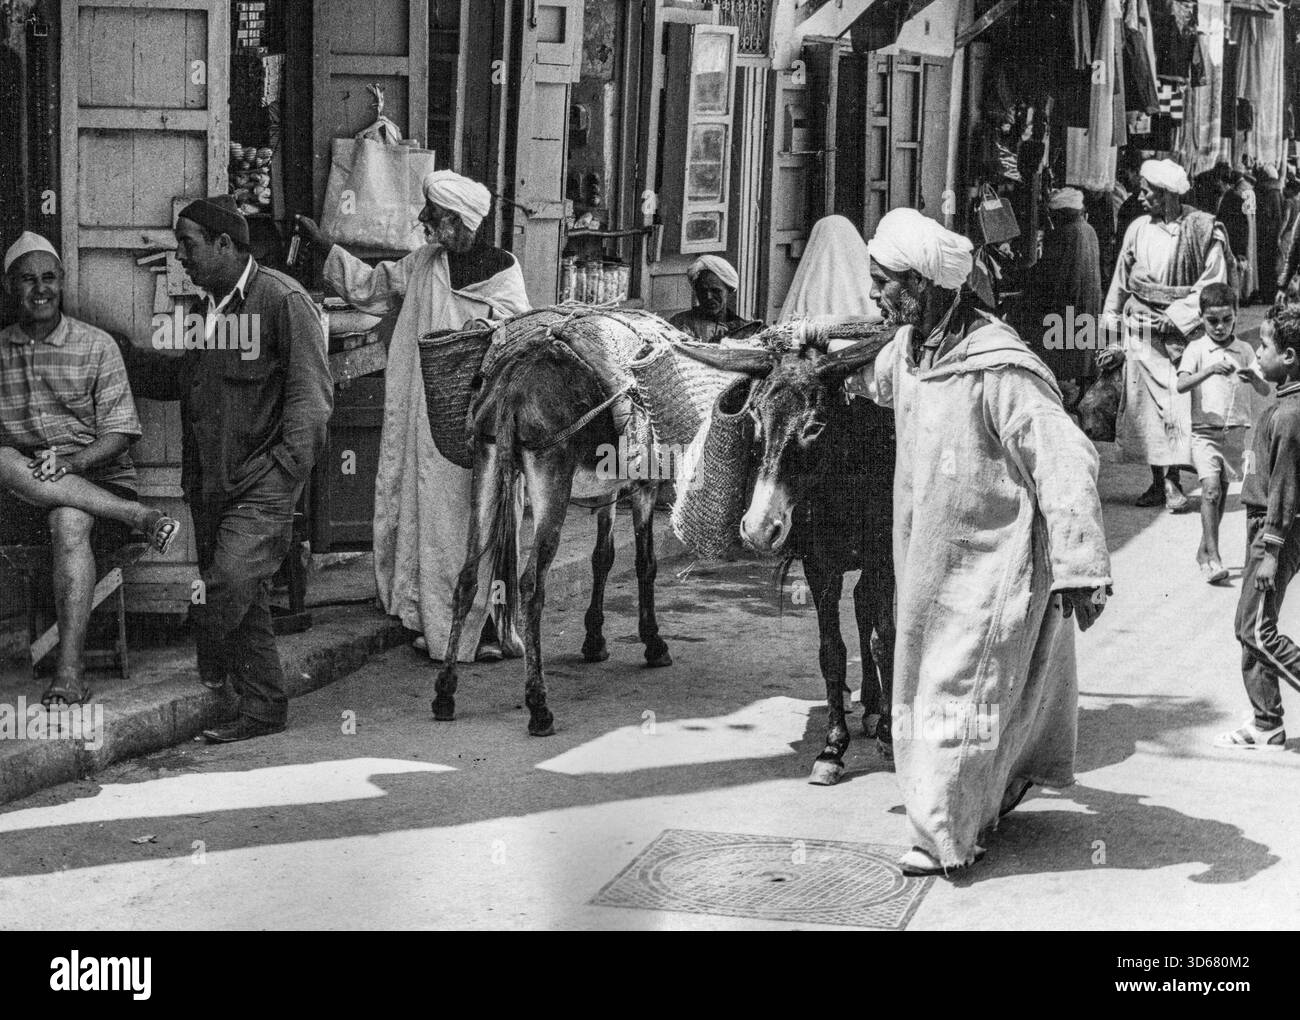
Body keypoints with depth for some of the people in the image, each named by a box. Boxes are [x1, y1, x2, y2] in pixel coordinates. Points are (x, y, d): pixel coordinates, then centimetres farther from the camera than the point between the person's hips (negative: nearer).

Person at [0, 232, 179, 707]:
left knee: (69, 521, -37)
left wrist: (72, 462, -22)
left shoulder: (96, 346, 5)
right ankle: (140, 516, -28)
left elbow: (119, 431, -2)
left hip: (94, 478, -2)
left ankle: (70, 669, -41)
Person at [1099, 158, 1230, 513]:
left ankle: (1172, 482, -2)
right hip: (1140, 332, 3)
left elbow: (1214, 284, -6)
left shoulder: (1203, 230, -4)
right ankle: (1157, 483, 9)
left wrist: (1176, 316, -14)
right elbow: (1120, 285, 13)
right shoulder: (1138, 229, 7)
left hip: (1183, 331, -3)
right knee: (1145, 406, 2)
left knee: (1177, 404, -9)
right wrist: (1114, 339, 12)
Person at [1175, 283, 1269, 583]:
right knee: (1211, 490, -17)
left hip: (1237, 431, 3)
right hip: (1205, 431, -3)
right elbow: (1181, 385, -16)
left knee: (1221, 492, 11)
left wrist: (1253, 378, -21)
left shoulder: (1245, 350, 7)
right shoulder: (1196, 349, -1)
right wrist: (1209, 370, -31)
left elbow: (1265, 391, 1)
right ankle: (1213, 557, -18)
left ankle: (1204, 550, 25)